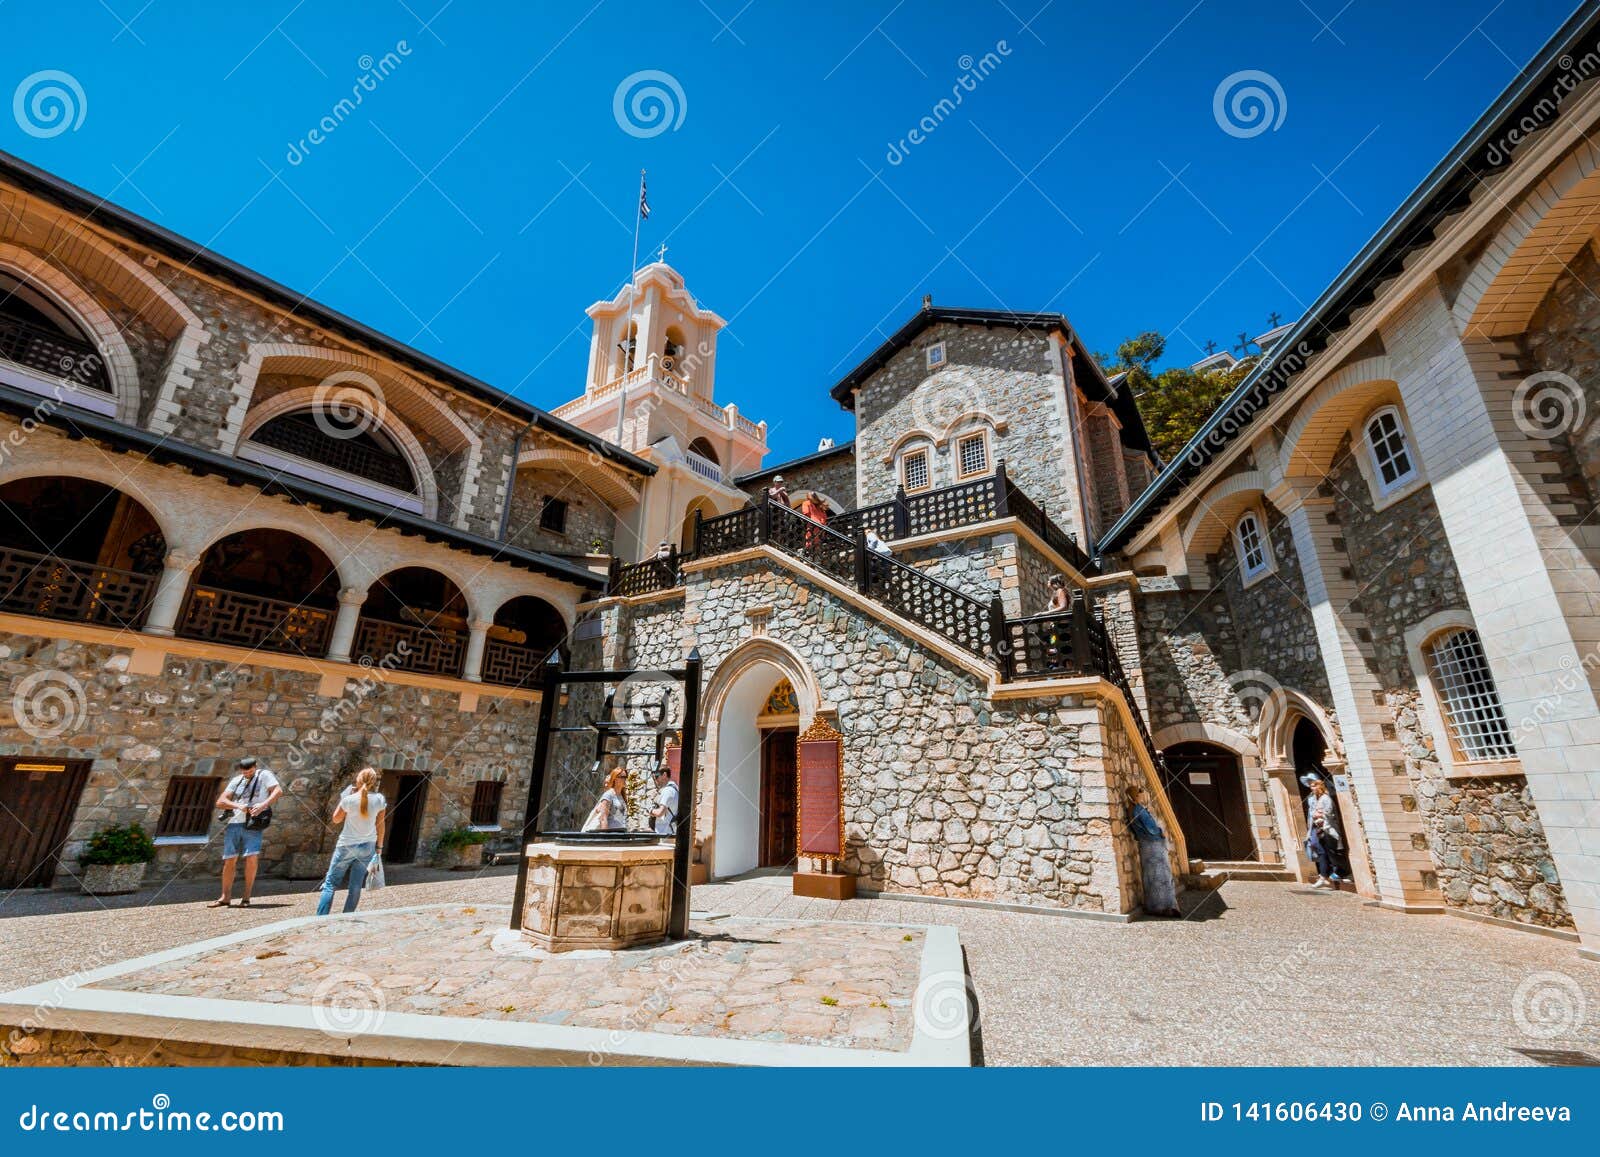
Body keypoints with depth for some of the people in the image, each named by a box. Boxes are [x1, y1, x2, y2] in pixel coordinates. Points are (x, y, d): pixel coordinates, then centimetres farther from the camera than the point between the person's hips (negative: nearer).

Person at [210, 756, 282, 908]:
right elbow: (220, 802, 9)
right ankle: (225, 897, 22)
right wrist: (238, 806, -10)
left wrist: (264, 804, -24)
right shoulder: (236, 781, 15)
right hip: (233, 823, 4)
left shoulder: (264, 775, 2)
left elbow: (278, 790, -10)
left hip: (253, 825, -4)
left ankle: (247, 897, -2)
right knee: (229, 860, 7)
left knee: (252, 857, -14)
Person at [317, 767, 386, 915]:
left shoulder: (349, 799, -14)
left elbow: (336, 819, 4)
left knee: (330, 883, 9)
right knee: (356, 886, 10)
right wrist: (379, 847, 11)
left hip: (346, 845, -2)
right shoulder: (379, 799, -9)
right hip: (367, 847, 2)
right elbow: (380, 825, 0)